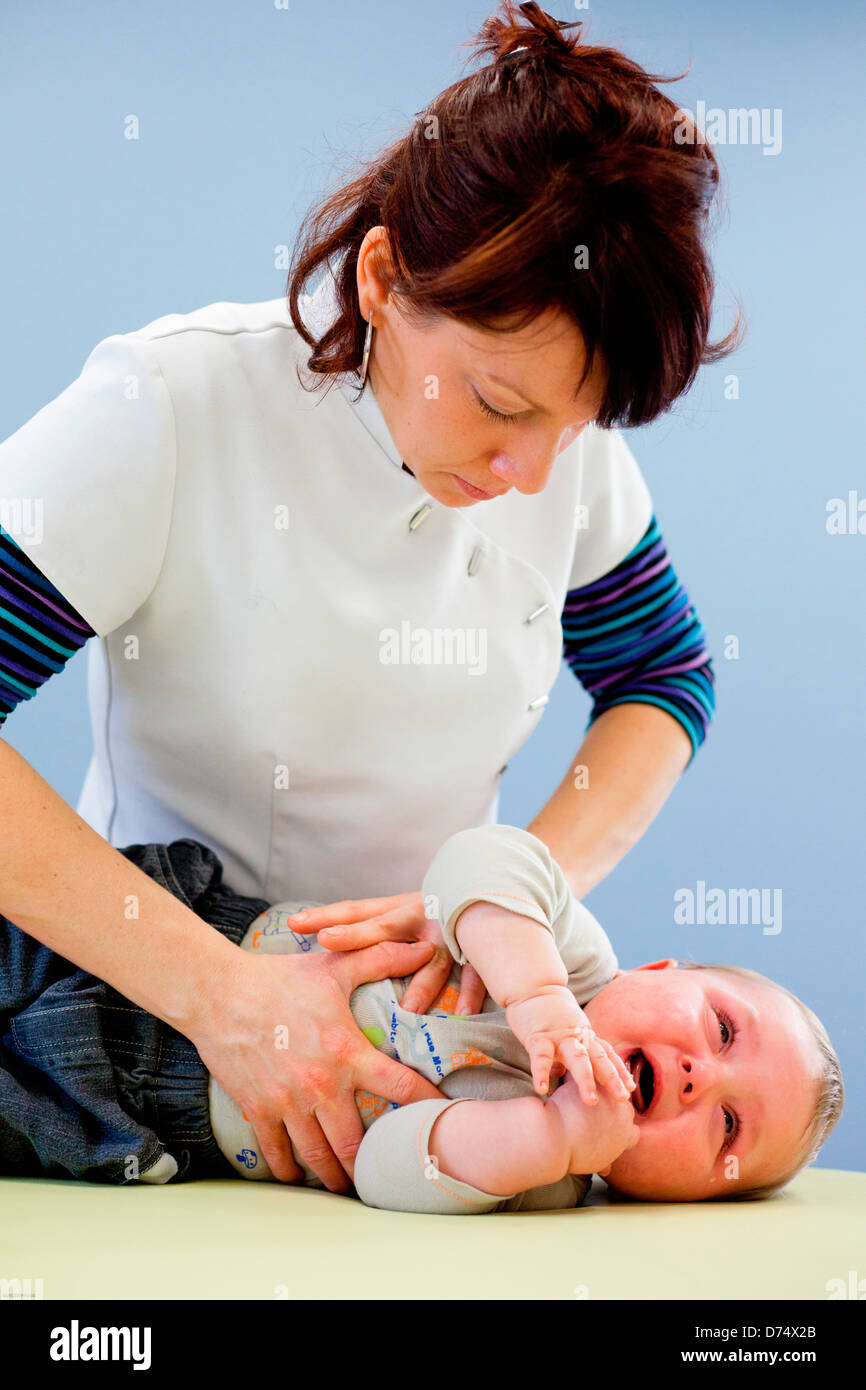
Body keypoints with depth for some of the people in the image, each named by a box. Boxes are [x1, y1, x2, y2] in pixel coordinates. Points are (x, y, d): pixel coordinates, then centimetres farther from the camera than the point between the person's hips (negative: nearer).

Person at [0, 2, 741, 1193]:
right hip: (154, 1009, -2)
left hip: (440, 1013, 2)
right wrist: (224, 991, -30)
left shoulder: (569, 439, -5)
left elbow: (664, 677, 8)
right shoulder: (172, 409, -18)